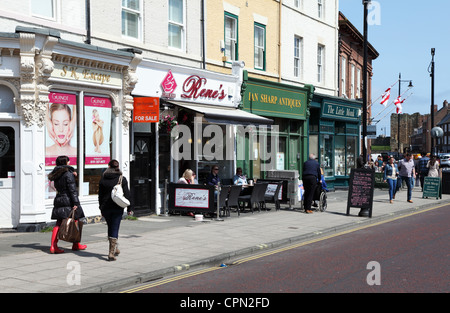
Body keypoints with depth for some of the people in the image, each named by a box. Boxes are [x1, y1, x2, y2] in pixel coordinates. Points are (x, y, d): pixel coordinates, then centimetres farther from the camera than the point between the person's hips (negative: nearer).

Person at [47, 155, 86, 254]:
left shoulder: (56, 175, 12)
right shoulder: (68, 174, -11)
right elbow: (72, 189, -15)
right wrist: (76, 203, -18)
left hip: (58, 200, 7)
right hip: (69, 201, -7)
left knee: (58, 224, 6)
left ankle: (53, 246, -2)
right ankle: (76, 245, 18)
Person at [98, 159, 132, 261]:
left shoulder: (103, 179, 2)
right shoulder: (122, 179, -4)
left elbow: (100, 195, 7)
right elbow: (127, 194, -4)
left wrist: (101, 208, 16)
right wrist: (129, 208, 3)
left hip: (105, 208, 2)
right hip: (117, 208, -2)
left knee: (110, 228, 18)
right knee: (114, 229, -1)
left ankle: (115, 249, 27)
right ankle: (111, 253, -7)